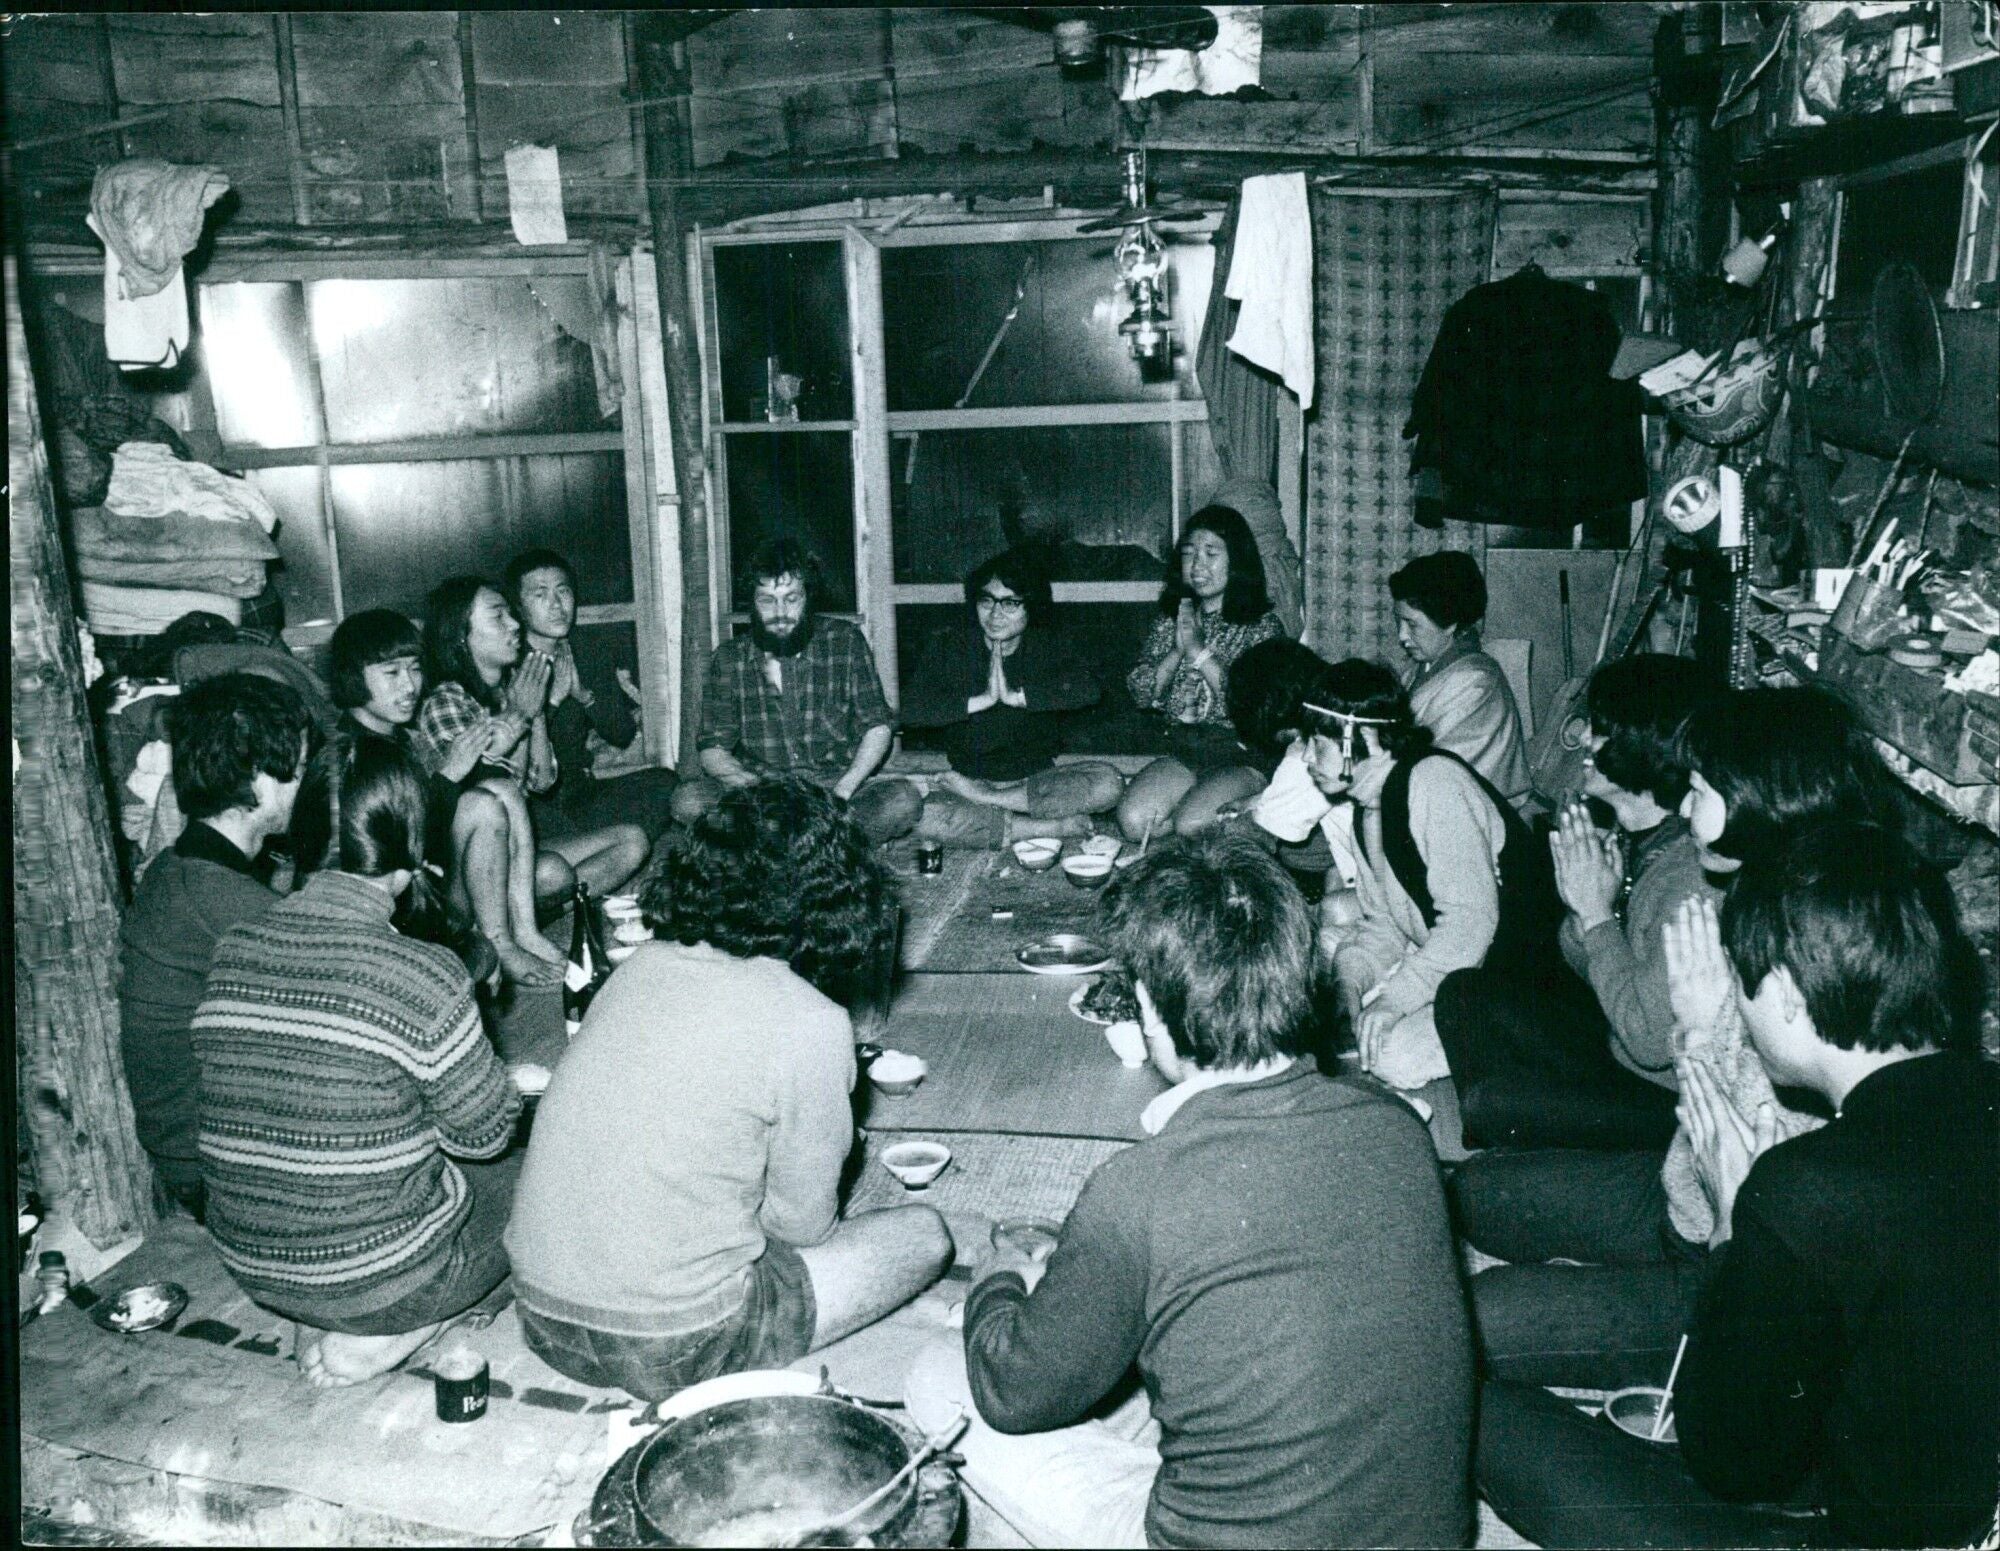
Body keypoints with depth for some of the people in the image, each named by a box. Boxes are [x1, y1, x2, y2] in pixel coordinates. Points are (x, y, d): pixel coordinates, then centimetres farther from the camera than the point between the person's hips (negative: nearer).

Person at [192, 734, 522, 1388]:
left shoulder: (232, 949, -6)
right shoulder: (421, 974, -25)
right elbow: (486, 1134, -11)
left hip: (251, 1266, 7)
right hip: (380, 1275, -7)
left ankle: (321, 1323, 17)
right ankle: (370, 1342, 8)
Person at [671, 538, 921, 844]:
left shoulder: (845, 641, -1)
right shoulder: (729, 658, 2)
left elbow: (878, 726, 0)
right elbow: (712, 750, 0)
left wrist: (842, 792, -16)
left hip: (835, 787, 0)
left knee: (904, 800, -29)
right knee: (687, 800, -27)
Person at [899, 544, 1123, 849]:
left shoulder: (1047, 646, 1)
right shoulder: (954, 651, -2)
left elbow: (1087, 690, -21)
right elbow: (908, 707, -19)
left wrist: (1016, 696, -25)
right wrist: (983, 700, -24)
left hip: (1035, 779, 2)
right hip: (970, 776, -2)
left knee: (1109, 783, -26)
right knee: (924, 817, -33)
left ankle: (985, 801, -17)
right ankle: (1050, 827, -23)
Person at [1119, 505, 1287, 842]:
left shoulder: (1263, 625, -4)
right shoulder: (1170, 619, 9)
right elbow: (1140, 694, 2)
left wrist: (1199, 651, -17)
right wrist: (1177, 651, -13)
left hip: (1240, 755, -4)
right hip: (1182, 751, 4)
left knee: (1190, 824, -26)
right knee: (1133, 820, -19)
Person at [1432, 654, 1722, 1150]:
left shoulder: (1696, 876, -29)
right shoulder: (1631, 837, -3)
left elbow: (1650, 1042, -28)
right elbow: (1584, 965, 10)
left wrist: (1598, 911, -22)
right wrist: (1579, 907, -12)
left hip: (1676, 1105, -9)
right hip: (1616, 1048, 9)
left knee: (1492, 1102, -21)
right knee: (1465, 993, 9)